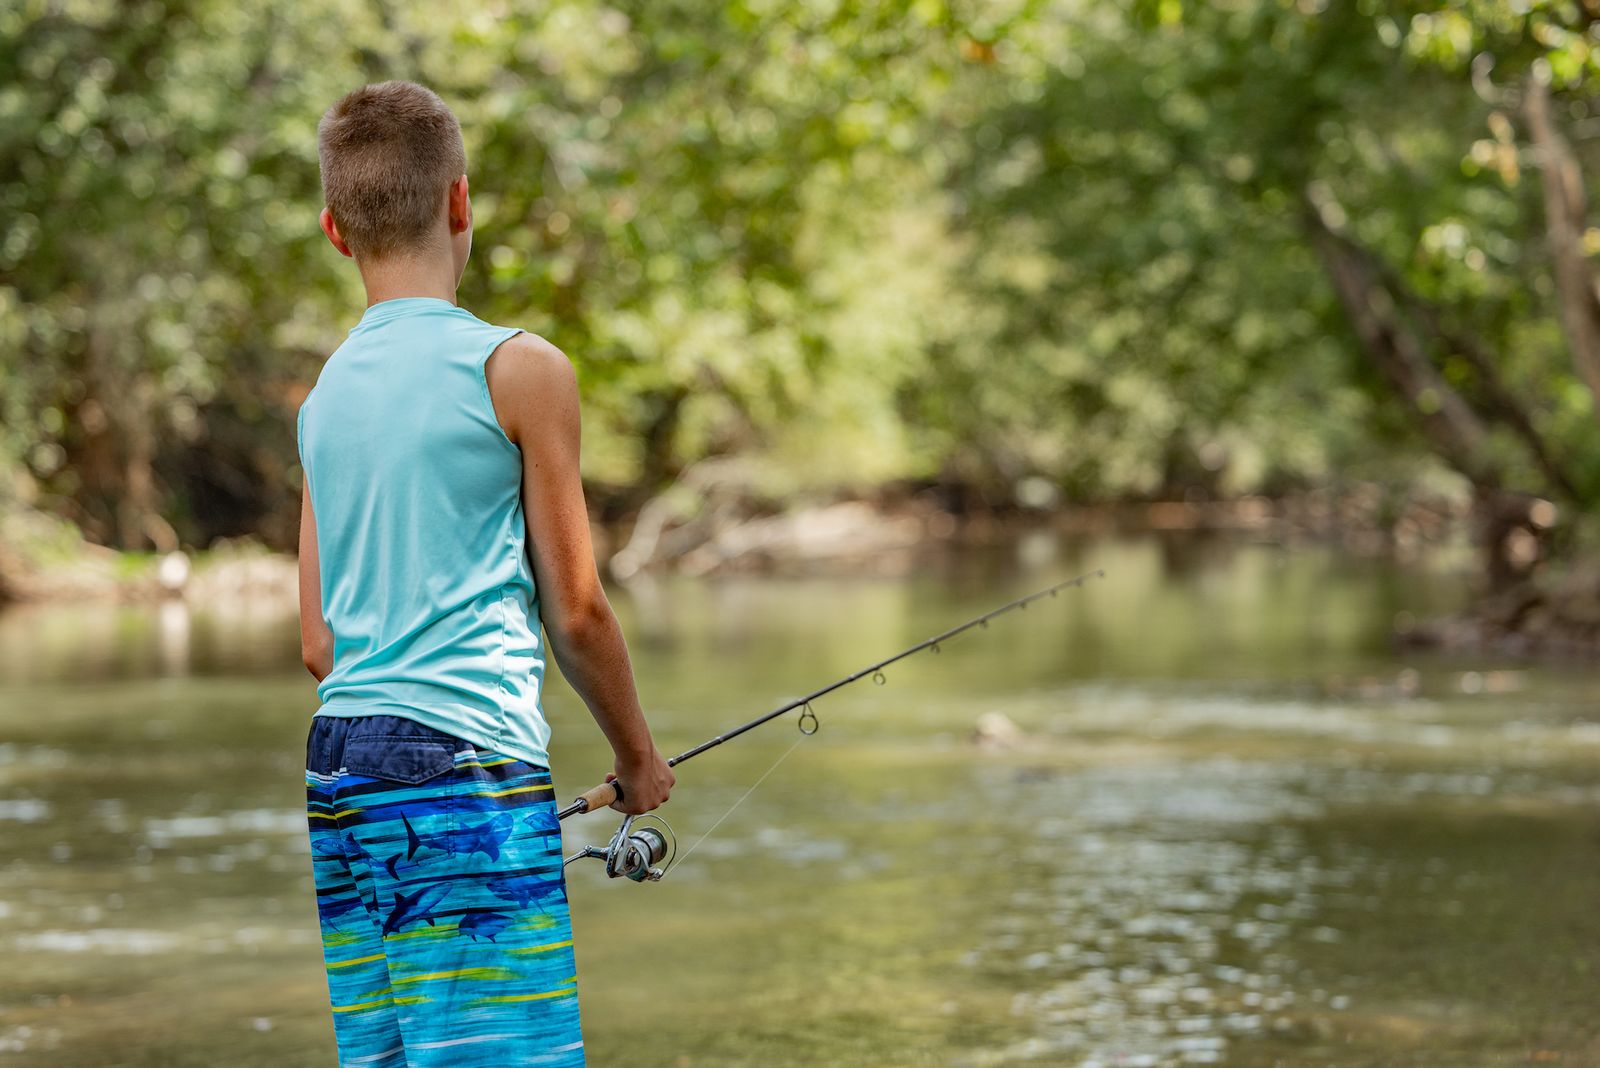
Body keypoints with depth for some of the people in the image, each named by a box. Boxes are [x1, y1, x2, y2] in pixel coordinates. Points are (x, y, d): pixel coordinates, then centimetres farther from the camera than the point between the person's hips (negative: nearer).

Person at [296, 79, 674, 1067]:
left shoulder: (326, 393, 14)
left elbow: (320, 642, 16)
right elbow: (576, 611, -2)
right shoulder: (518, 368, -4)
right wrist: (639, 756, 13)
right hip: (470, 764, -7)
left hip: (340, 765, 7)